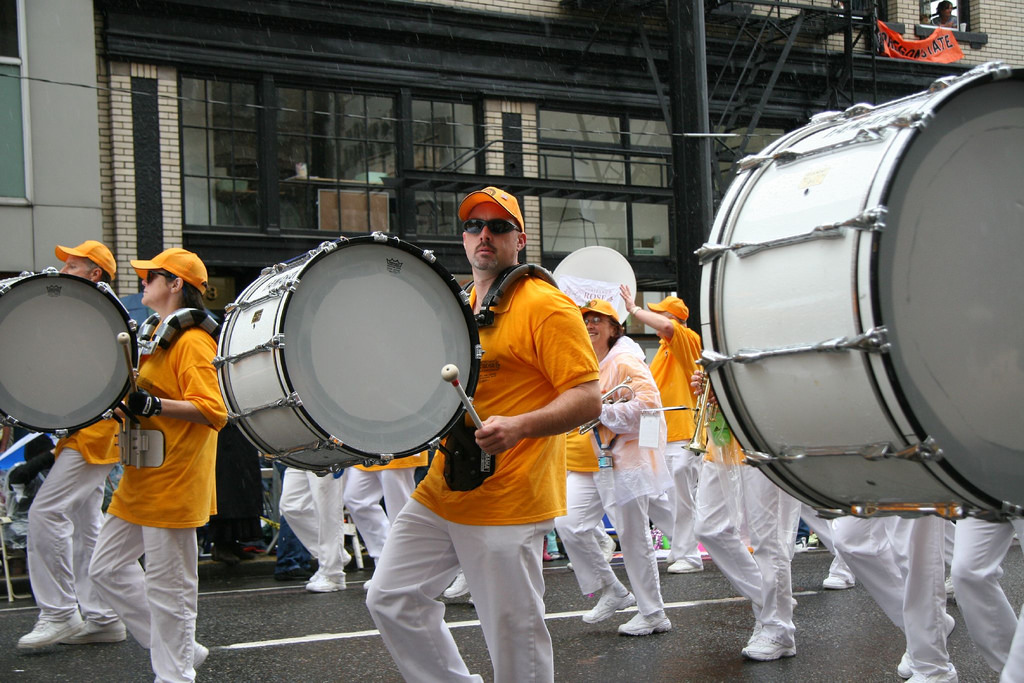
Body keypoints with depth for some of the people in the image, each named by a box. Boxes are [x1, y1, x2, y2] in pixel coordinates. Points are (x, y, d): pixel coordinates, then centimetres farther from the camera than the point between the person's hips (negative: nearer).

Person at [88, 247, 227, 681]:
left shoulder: (192, 342, -13)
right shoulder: (160, 337, 17)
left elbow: (212, 410, -23)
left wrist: (151, 404, -29)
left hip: (173, 481, -11)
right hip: (143, 480, 11)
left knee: (168, 586, -5)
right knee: (107, 567, 14)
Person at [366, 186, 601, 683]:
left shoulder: (546, 306, -8)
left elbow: (587, 400, -15)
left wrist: (519, 426, -30)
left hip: (508, 504, -8)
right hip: (440, 493, 8)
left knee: (514, 635, -3)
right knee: (391, 598, 7)